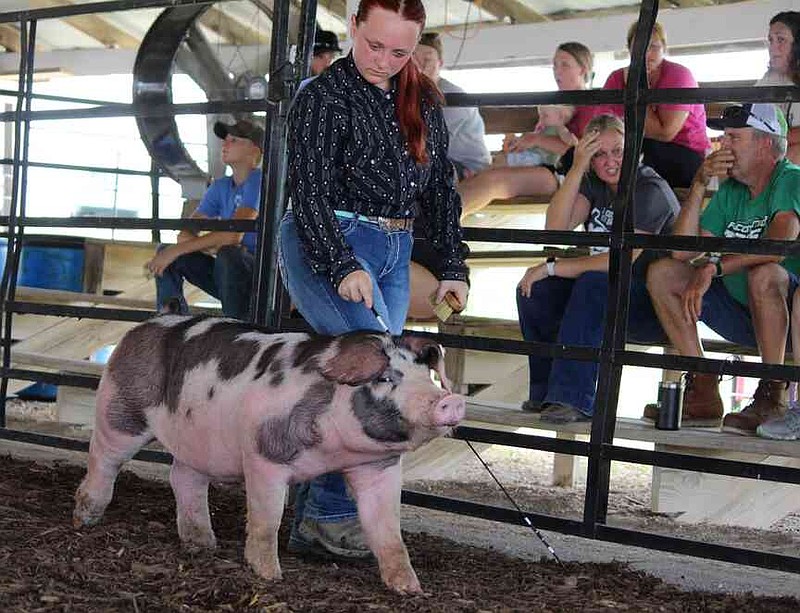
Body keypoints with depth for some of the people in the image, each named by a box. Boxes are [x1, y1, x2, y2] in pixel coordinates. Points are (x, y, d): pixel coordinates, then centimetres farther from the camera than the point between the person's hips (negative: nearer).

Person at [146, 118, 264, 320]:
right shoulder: (221, 187, 11)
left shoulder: (259, 181, -13)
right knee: (166, 251, -3)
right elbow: (185, 234, 5)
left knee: (228, 254, -37)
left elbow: (233, 235, -25)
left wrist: (177, 250, -23)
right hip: (228, 274, 7)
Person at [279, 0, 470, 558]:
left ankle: (314, 522, 7)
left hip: (393, 253, 7)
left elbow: (441, 187, 17)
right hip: (329, 246, -7)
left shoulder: (423, 102, 13)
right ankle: (332, 514, -12)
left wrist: (453, 265, 11)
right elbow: (310, 190, -13)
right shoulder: (324, 97, -6)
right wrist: (342, 266, -24)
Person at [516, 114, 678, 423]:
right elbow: (555, 227, -10)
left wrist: (551, 267, -19)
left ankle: (574, 399, -34)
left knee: (593, 284, -35)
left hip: (654, 305, -7)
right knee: (533, 290, -10)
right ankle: (545, 392, -2)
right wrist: (577, 167, -18)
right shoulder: (594, 184, 7)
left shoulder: (650, 191, -16)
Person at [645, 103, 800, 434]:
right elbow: (683, 251, 1)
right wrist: (699, 184, -5)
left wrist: (712, 266, -32)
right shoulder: (730, 192, 9)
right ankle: (704, 392, -8)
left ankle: (773, 396, -23)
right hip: (740, 314, 7)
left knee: (764, 274, -38)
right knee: (662, 273, -4)